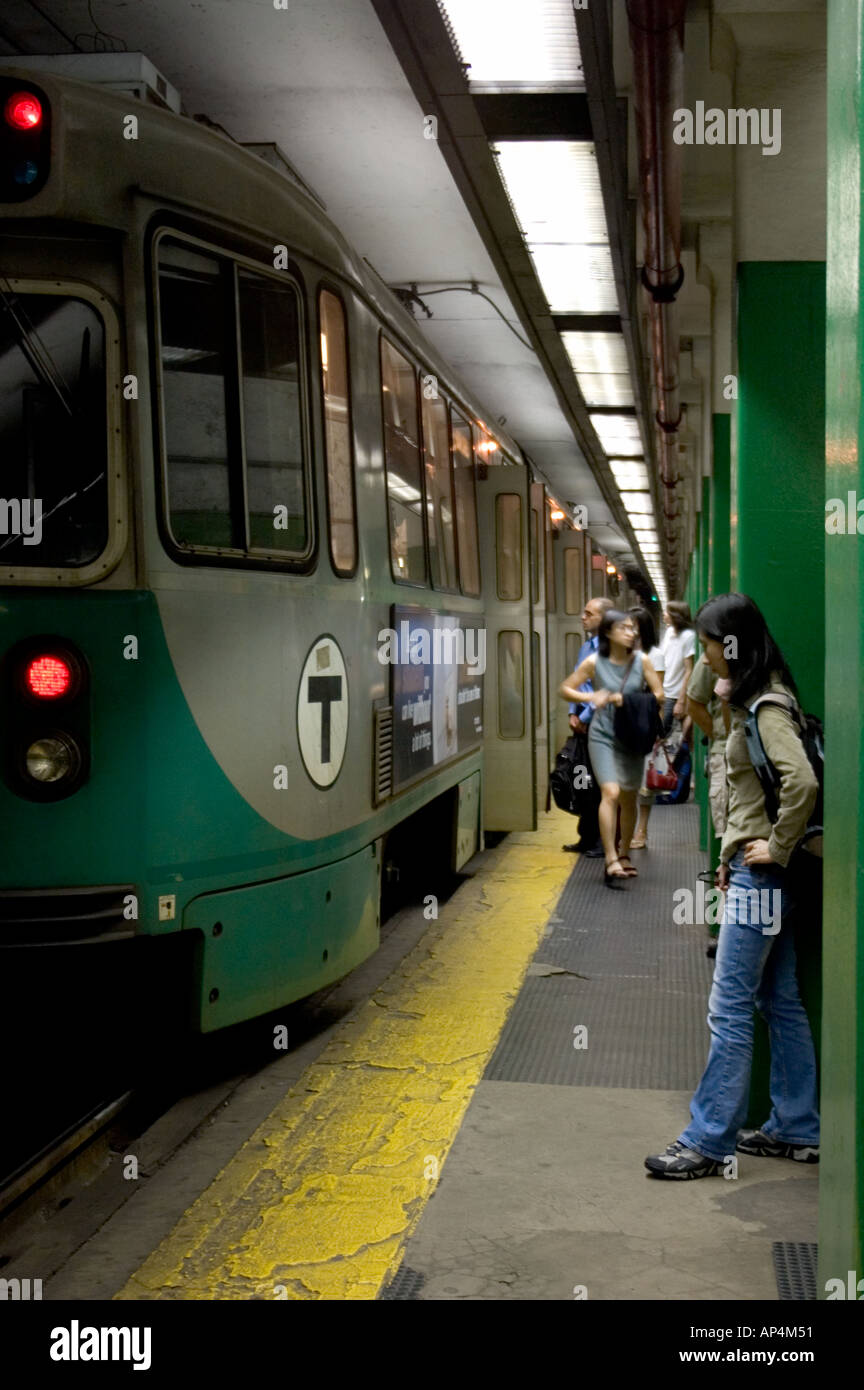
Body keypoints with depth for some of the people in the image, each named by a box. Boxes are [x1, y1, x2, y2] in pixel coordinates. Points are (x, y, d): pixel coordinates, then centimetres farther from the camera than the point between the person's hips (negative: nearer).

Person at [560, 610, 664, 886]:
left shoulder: (641, 661, -2)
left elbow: (659, 695, 0)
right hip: (603, 736, -3)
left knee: (629, 798, 12)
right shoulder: (594, 662, -6)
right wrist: (590, 697, -20)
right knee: (610, 793, -18)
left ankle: (624, 855, 31)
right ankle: (611, 861, -17)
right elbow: (564, 689, -1)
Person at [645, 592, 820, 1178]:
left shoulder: (767, 708, -17)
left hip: (760, 874, -10)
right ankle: (797, 1130, 24)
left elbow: (803, 781, -30)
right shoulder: (756, 700, 13)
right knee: (781, 1002, 15)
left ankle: (708, 1142, 4)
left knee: (730, 1010, -4)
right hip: (758, 873, 10)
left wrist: (777, 848, -19)